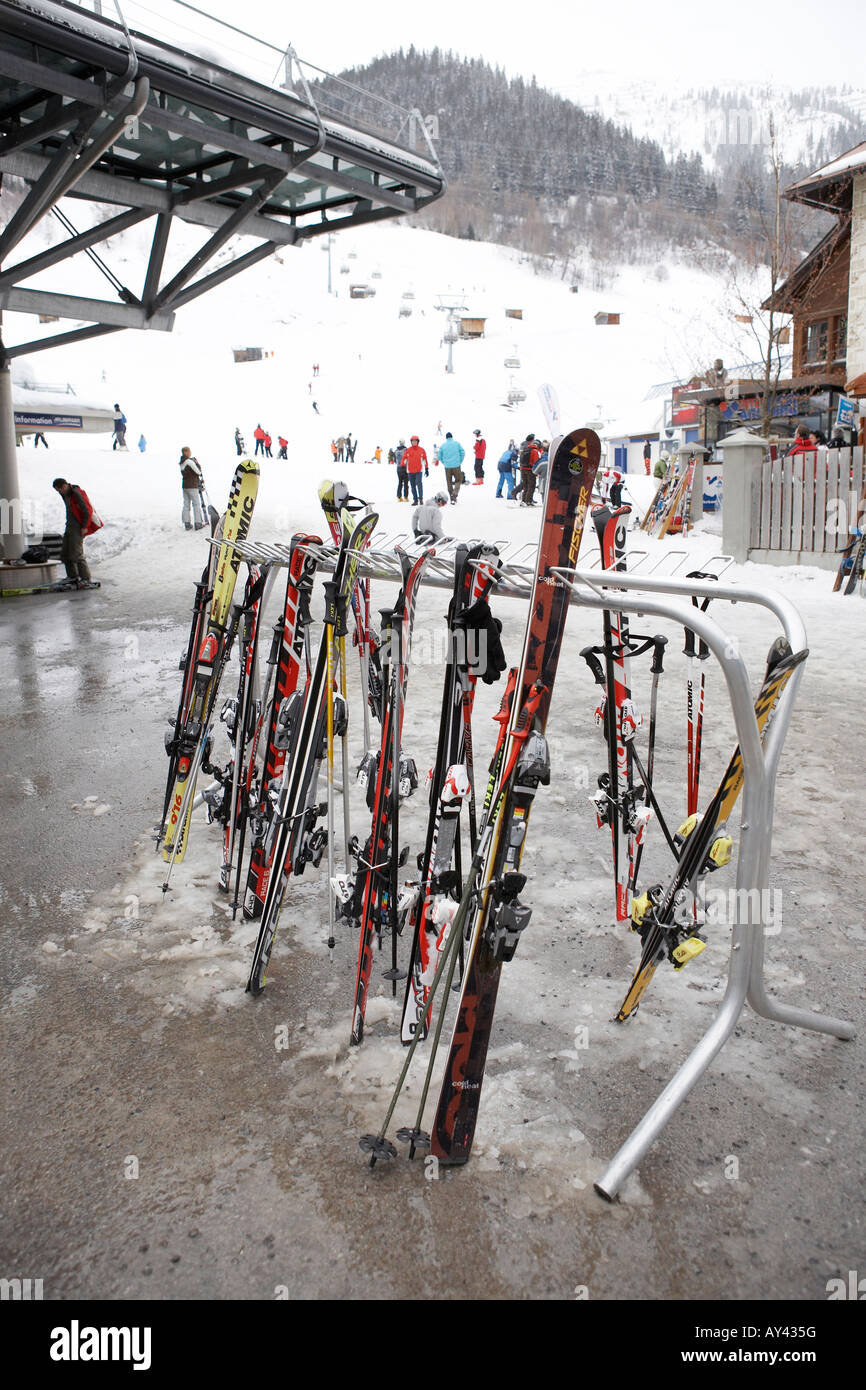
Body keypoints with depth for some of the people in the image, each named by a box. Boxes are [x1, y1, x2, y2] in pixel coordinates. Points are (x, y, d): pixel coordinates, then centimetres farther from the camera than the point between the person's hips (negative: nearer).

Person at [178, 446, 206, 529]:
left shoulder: (181, 463, 11)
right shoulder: (189, 461, -15)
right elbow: (198, 472, -15)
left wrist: (199, 479, 14)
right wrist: (197, 463, 0)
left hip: (184, 485, 8)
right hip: (192, 486, -8)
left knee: (186, 505, 8)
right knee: (196, 504, -1)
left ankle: (187, 523, 8)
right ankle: (198, 523, -1)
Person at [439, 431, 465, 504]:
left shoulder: (442, 445, 4)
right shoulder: (457, 443, 2)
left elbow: (439, 457, 8)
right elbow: (463, 453, 0)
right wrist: (460, 462, 10)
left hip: (447, 467, 1)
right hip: (456, 466, -1)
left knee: (449, 483, 11)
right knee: (458, 481, 11)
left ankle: (452, 500, 12)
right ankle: (454, 494, -13)